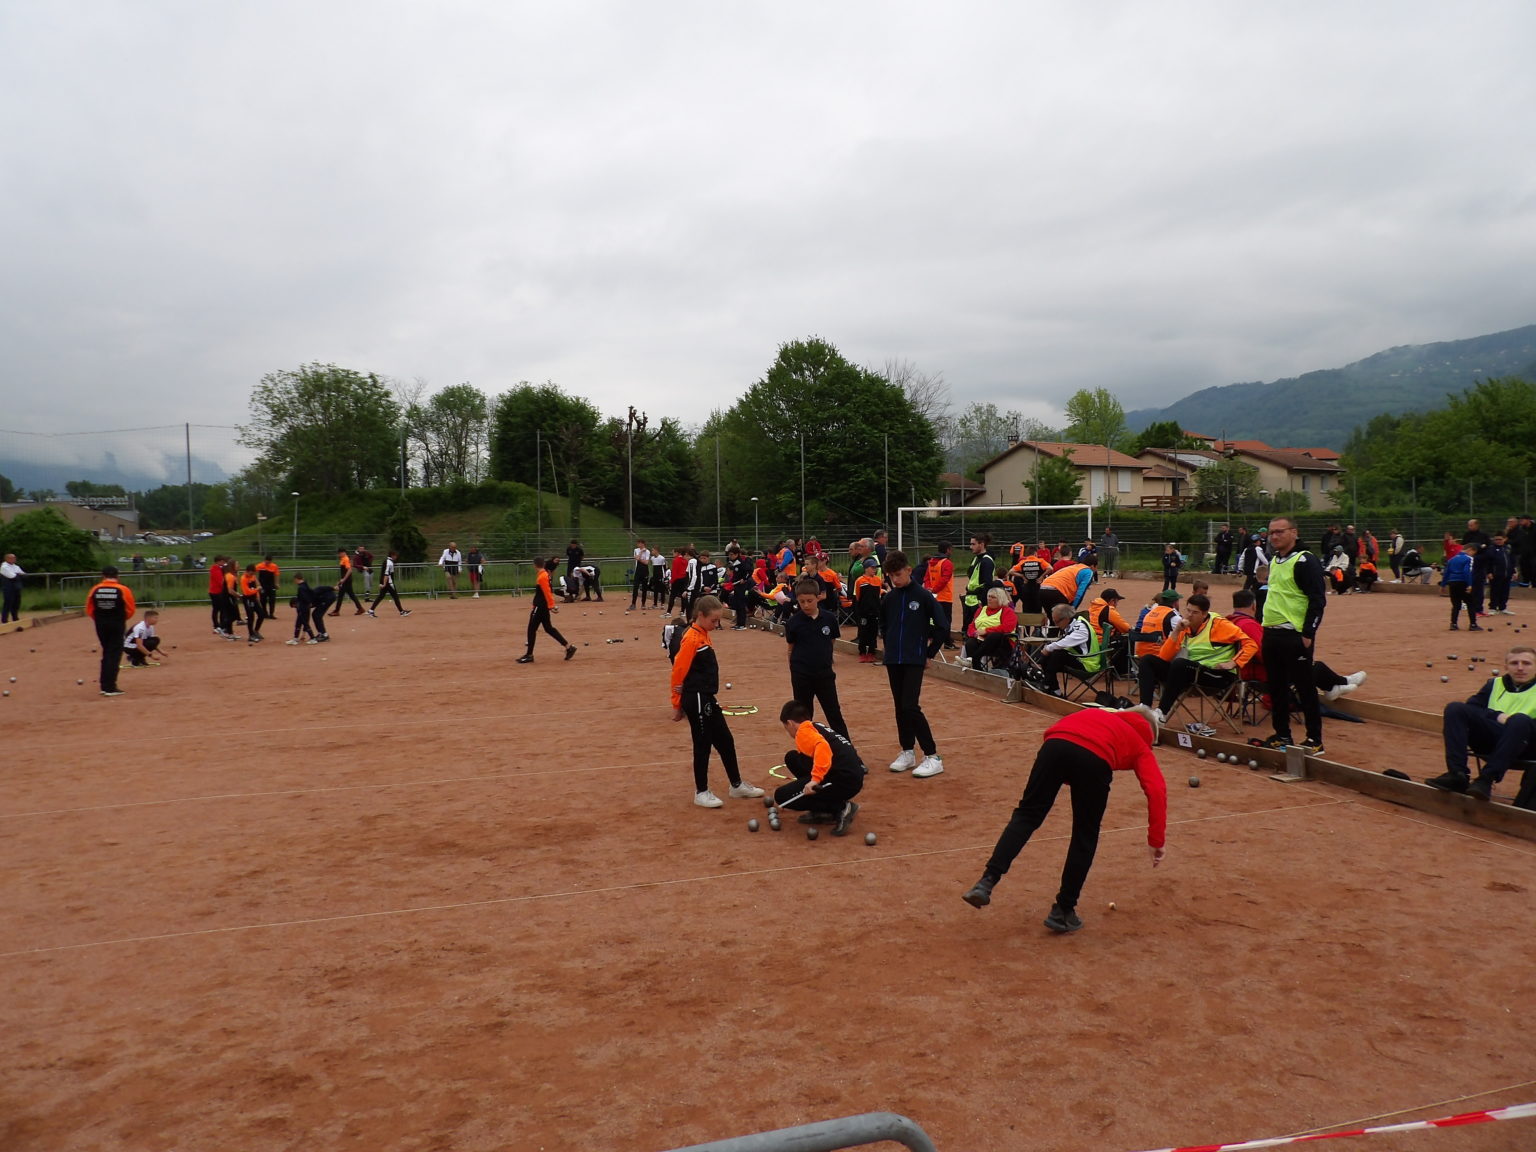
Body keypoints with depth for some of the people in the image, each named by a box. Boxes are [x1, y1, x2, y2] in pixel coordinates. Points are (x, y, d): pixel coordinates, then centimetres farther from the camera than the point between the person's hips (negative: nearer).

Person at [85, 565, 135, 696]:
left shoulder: (94, 590, -1)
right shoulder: (123, 590, -10)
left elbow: (89, 610, 3)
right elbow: (130, 610, -5)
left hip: (101, 625, 4)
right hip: (117, 625, -4)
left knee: (106, 653, 18)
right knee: (114, 655, 0)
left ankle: (105, 685, 20)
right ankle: (110, 688, -3)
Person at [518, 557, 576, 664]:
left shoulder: (542, 577, -18)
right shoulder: (546, 574, 10)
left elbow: (547, 592, -21)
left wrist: (551, 606, -21)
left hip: (540, 607, -10)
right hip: (543, 606, 10)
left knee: (531, 629, -2)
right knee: (548, 628, 14)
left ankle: (529, 655, 4)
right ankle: (569, 646, 13)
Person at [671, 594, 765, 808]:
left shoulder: (703, 636, 12)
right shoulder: (691, 639, -16)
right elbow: (678, 672, -16)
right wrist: (677, 705, -9)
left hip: (707, 699, 9)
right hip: (696, 700, -9)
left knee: (726, 741, 15)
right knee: (703, 745, 2)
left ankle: (737, 785, 27)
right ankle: (701, 793, 15)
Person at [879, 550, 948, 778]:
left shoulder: (923, 596, -8)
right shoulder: (889, 598, 6)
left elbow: (940, 627, -5)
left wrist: (930, 653, -2)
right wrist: (890, 647, 13)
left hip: (915, 660, -5)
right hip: (893, 660, 5)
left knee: (910, 707, -13)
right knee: (900, 708, 10)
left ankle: (933, 757, -6)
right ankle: (907, 753, 22)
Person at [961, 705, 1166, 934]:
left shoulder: (1096, 714, 43)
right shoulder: (1140, 745, 31)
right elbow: (1156, 789, 16)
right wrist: (1156, 840, 16)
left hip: (1055, 743, 2)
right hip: (1095, 758, -2)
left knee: (1026, 815, 12)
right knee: (1085, 838, 16)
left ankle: (987, 881, -2)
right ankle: (1063, 912, 21)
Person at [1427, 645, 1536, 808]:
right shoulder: (1495, 684, 26)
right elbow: (1471, 707, 12)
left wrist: (1513, 721, -17)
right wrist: (1497, 715, -6)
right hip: (1491, 740, 3)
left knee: (1520, 720, -35)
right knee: (1454, 708, -17)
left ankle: (1488, 778, -39)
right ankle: (1457, 775, -30)